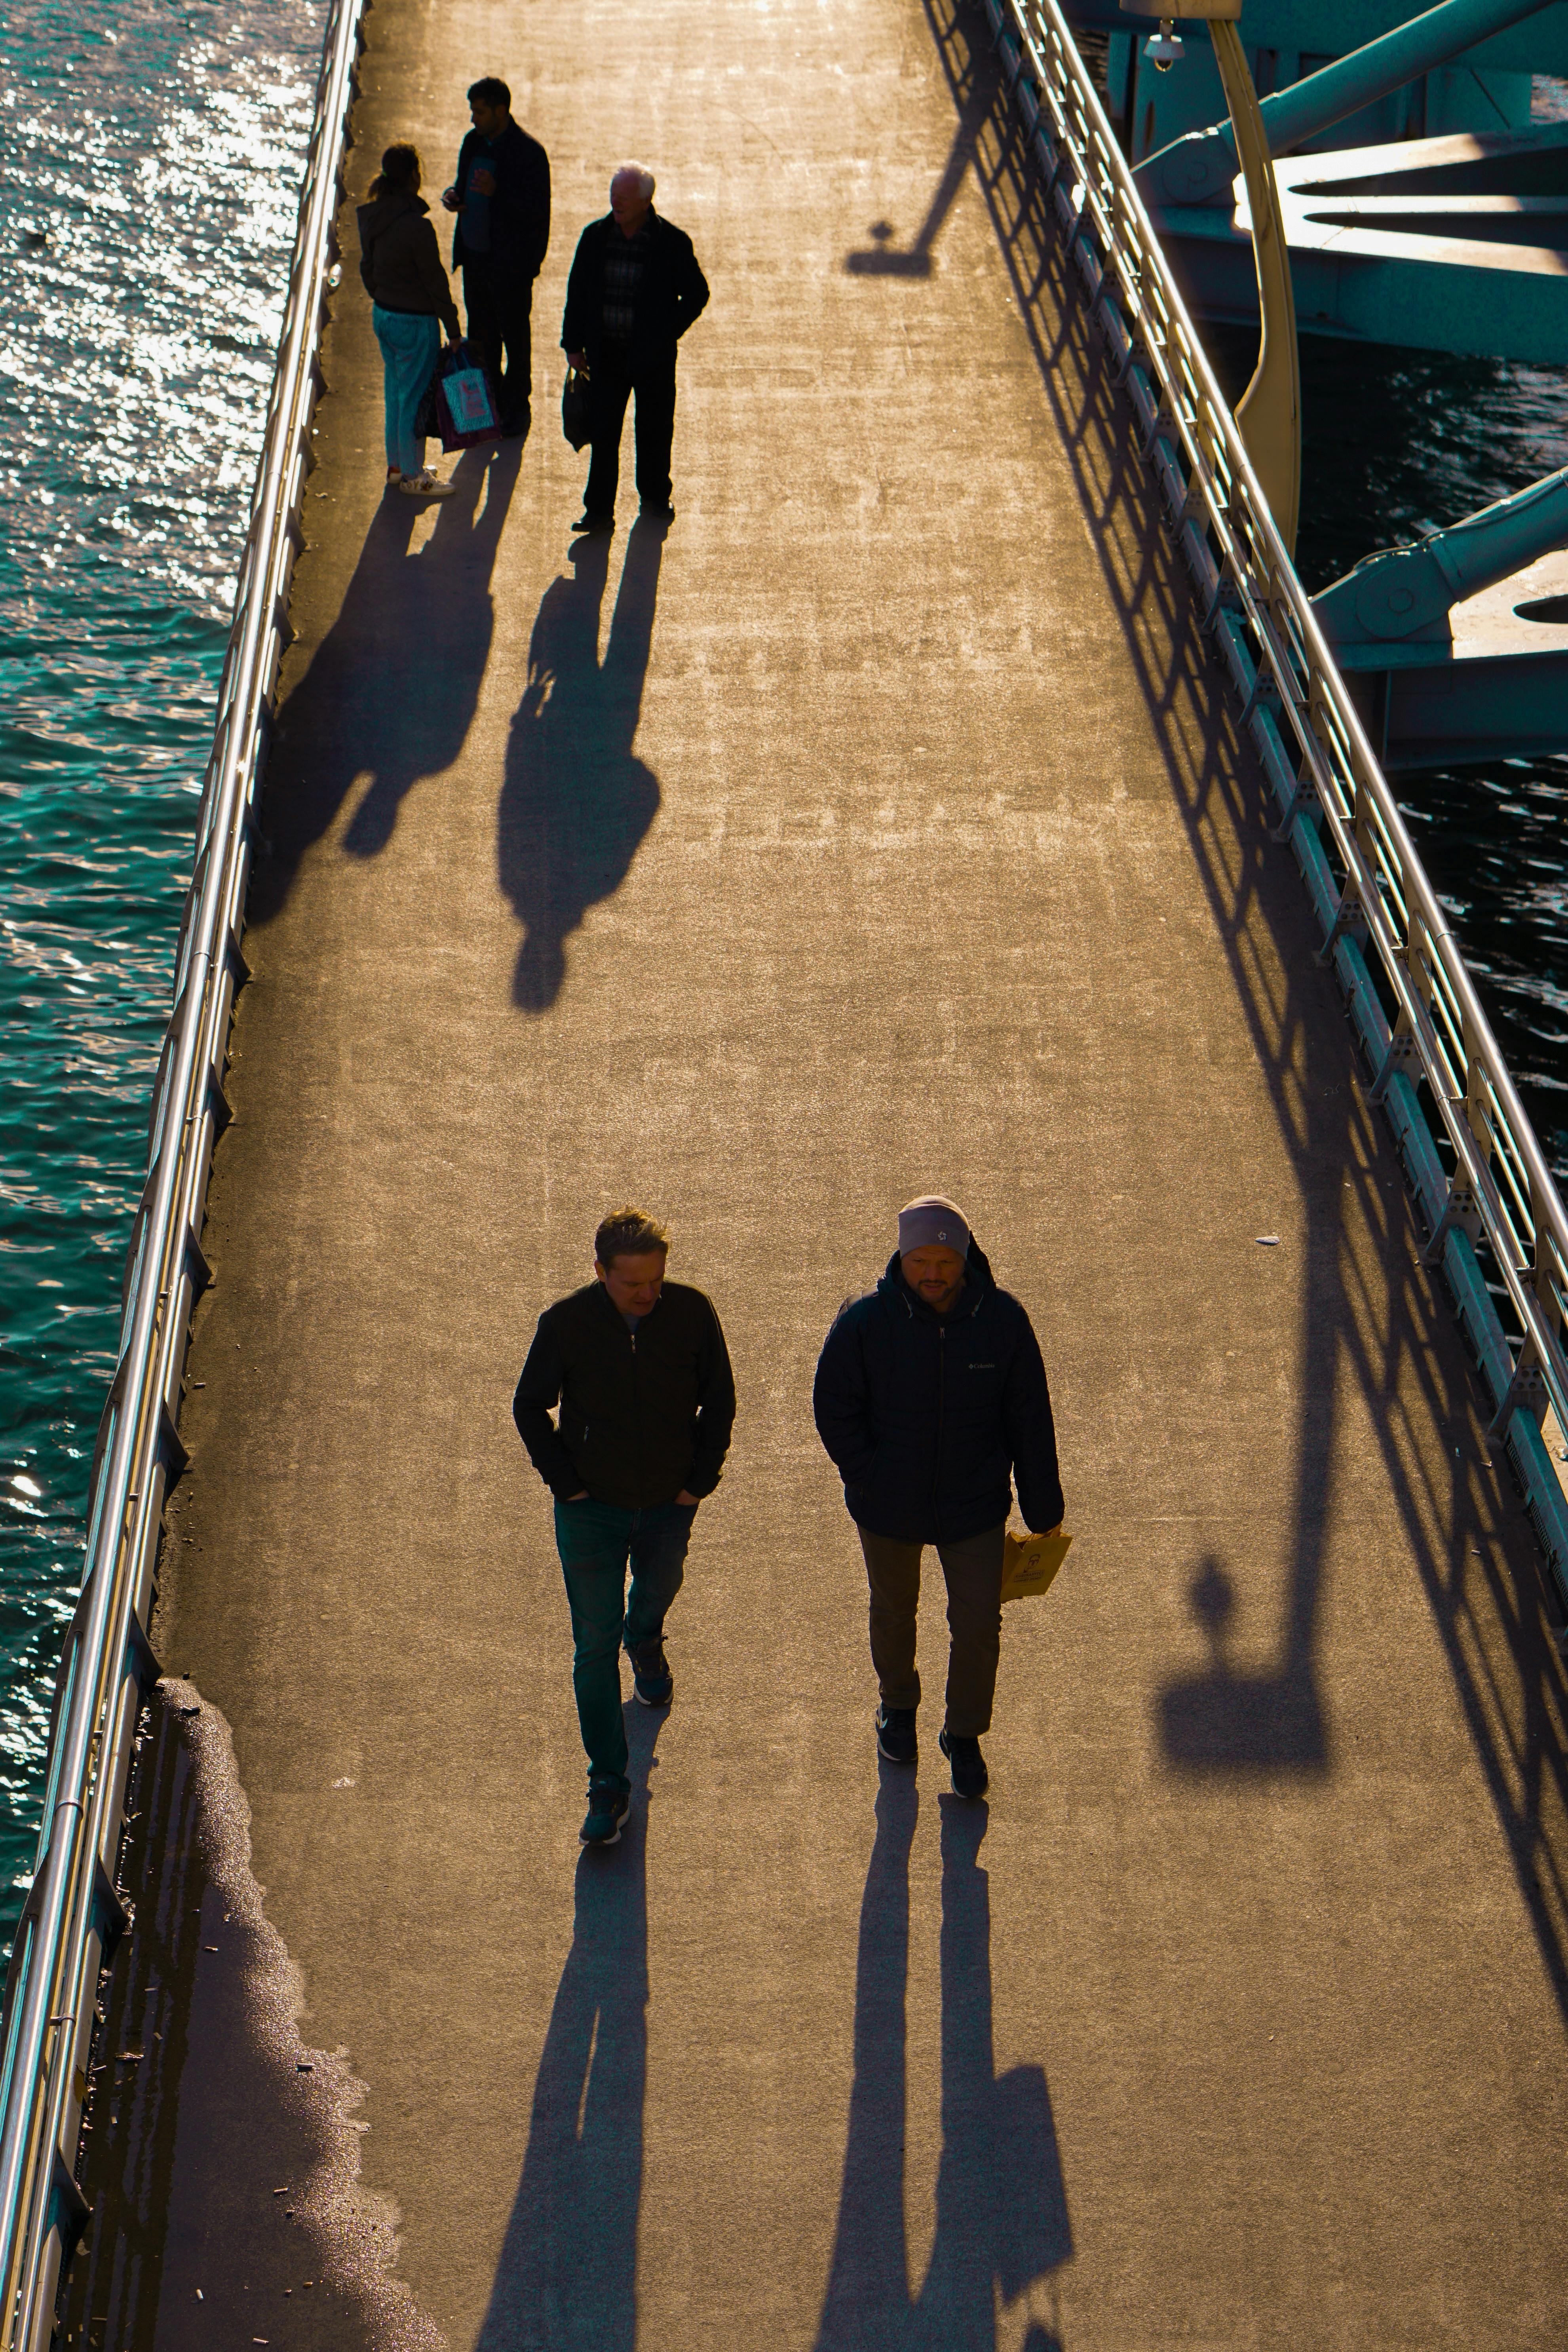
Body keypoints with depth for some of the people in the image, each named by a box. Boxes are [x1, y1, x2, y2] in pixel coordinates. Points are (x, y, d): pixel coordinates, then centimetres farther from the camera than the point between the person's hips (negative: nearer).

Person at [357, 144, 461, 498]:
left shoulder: (372, 219, -1)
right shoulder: (416, 226, -24)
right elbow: (435, 281, -17)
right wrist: (453, 329, -9)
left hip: (383, 315, 8)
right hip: (415, 322, -8)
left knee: (395, 391, 20)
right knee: (415, 397, 4)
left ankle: (396, 465, 32)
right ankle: (413, 476, 15)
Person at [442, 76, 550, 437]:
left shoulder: (529, 153, -17)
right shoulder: (474, 142, 5)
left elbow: (537, 211, -18)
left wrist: (496, 193, -31)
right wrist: (453, 195, -4)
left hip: (510, 264, -7)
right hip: (475, 255, 7)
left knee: (514, 337, 6)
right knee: (481, 334, 16)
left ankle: (516, 410, 20)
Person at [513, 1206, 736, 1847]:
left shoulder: (692, 1314, -16)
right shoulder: (566, 1323, -19)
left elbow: (719, 1402, -1)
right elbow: (530, 1408, -4)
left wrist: (700, 1480, -4)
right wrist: (565, 1482, -9)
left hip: (668, 1506, 2)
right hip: (591, 1512, -2)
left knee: (658, 1593, 29)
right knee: (594, 1648, -2)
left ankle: (646, 1646, 66)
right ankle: (608, 1784, 7)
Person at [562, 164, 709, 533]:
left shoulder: (672, 242, -9)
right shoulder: (596, 236, -1)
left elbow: (696, 294, 1)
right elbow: (577, 291, 8)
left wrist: (667, 333, -3)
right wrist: (574, 344, 5)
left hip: (653, 355, -2)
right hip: (607, 351, 2)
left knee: (655, 431, 11)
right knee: (603, 432, 0)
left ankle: (655, 498, 31)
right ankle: (599, 510, 5)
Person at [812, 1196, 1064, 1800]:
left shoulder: (1003, 1320, -14)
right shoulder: (865, 1321, -18)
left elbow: (1031, 1421, -5)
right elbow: (834, 1410, -6)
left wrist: (1043, 1509, 0)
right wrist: (869, 1478, -12)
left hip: (975, 1509, 0)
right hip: (889, 1511, 0)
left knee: (979, 1625, 4)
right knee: (893, 1613, 21)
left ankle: (965, 1737, 29)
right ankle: (897, 1709, 50)